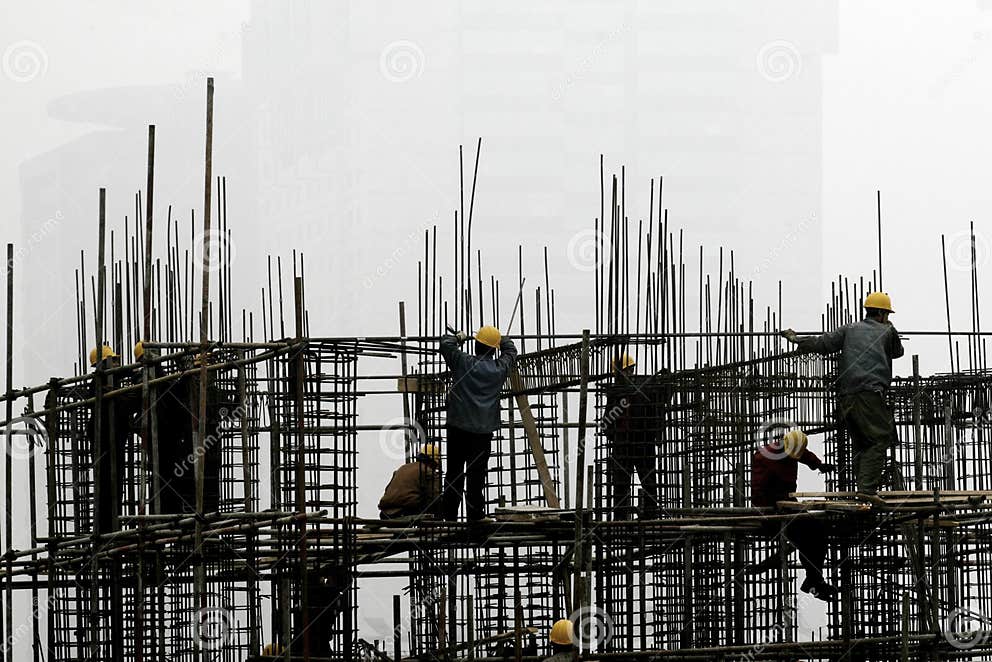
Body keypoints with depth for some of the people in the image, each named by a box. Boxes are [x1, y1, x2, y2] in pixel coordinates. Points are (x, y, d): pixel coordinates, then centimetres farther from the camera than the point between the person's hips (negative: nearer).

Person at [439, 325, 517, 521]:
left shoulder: (463, 362, -5)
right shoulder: (499, 369, 1)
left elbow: (446, 343, 4)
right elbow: (510, 350, 20)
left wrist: (459, 337, 22)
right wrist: (496, 337, 35)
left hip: (458, 427, 0)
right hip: (484, 431, 0)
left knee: (454, 472, 8)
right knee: (477, 475, 2)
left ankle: (450, 516, 11)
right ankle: (475, 516, 2)